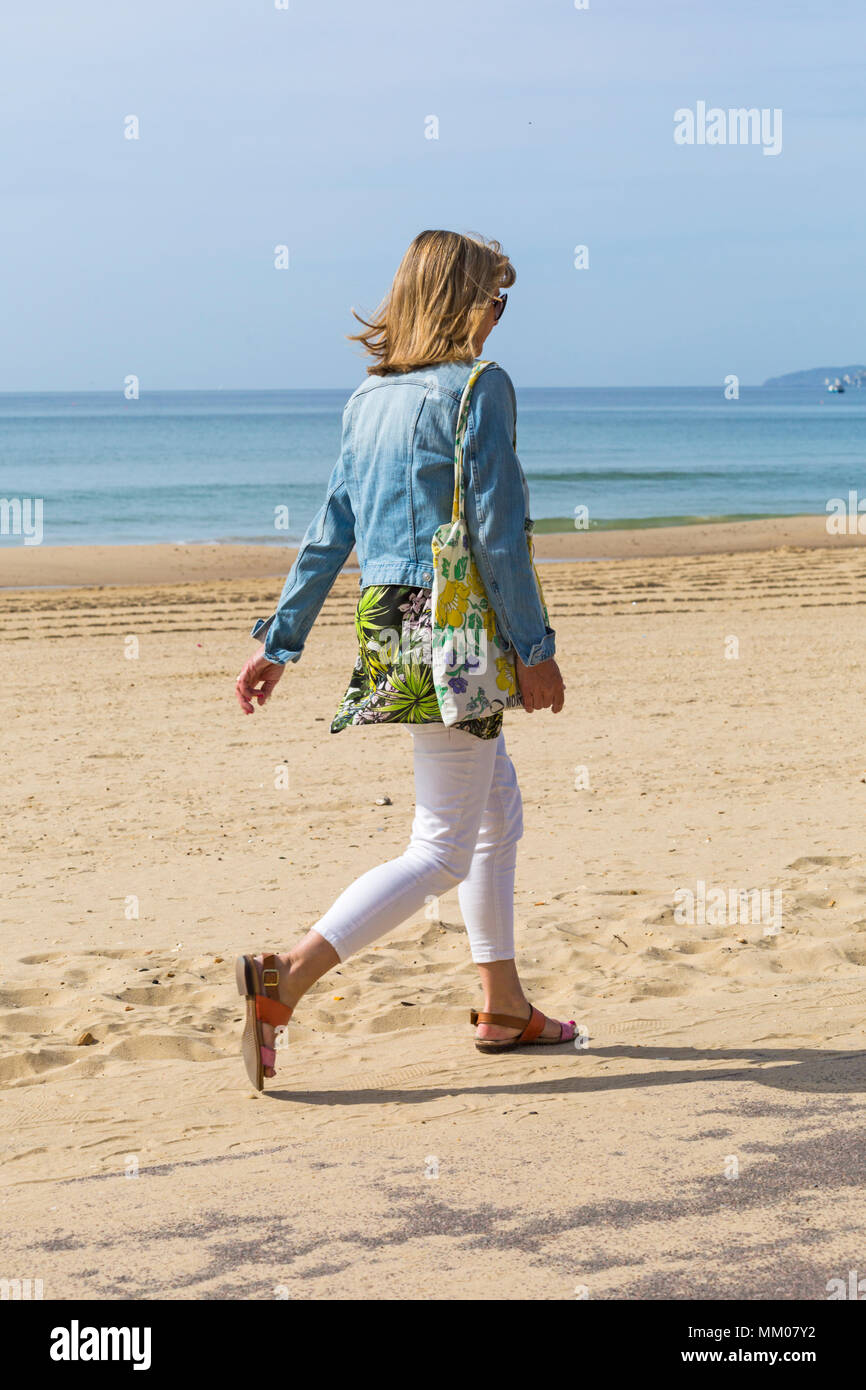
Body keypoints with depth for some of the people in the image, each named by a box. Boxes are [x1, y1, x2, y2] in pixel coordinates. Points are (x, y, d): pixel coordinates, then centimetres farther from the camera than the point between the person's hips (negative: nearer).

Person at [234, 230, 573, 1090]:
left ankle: (503, 1008, 28)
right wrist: (534, 648, -10)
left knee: (498, 809, 21)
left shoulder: (370, 397, 11)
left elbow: (329, 530, 11)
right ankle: (284, 979, -17)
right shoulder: (477, 388, -11)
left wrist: (280, 641, 13)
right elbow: (497, 531, -15)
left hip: (386, 627, 9)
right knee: (443, 850, -5)